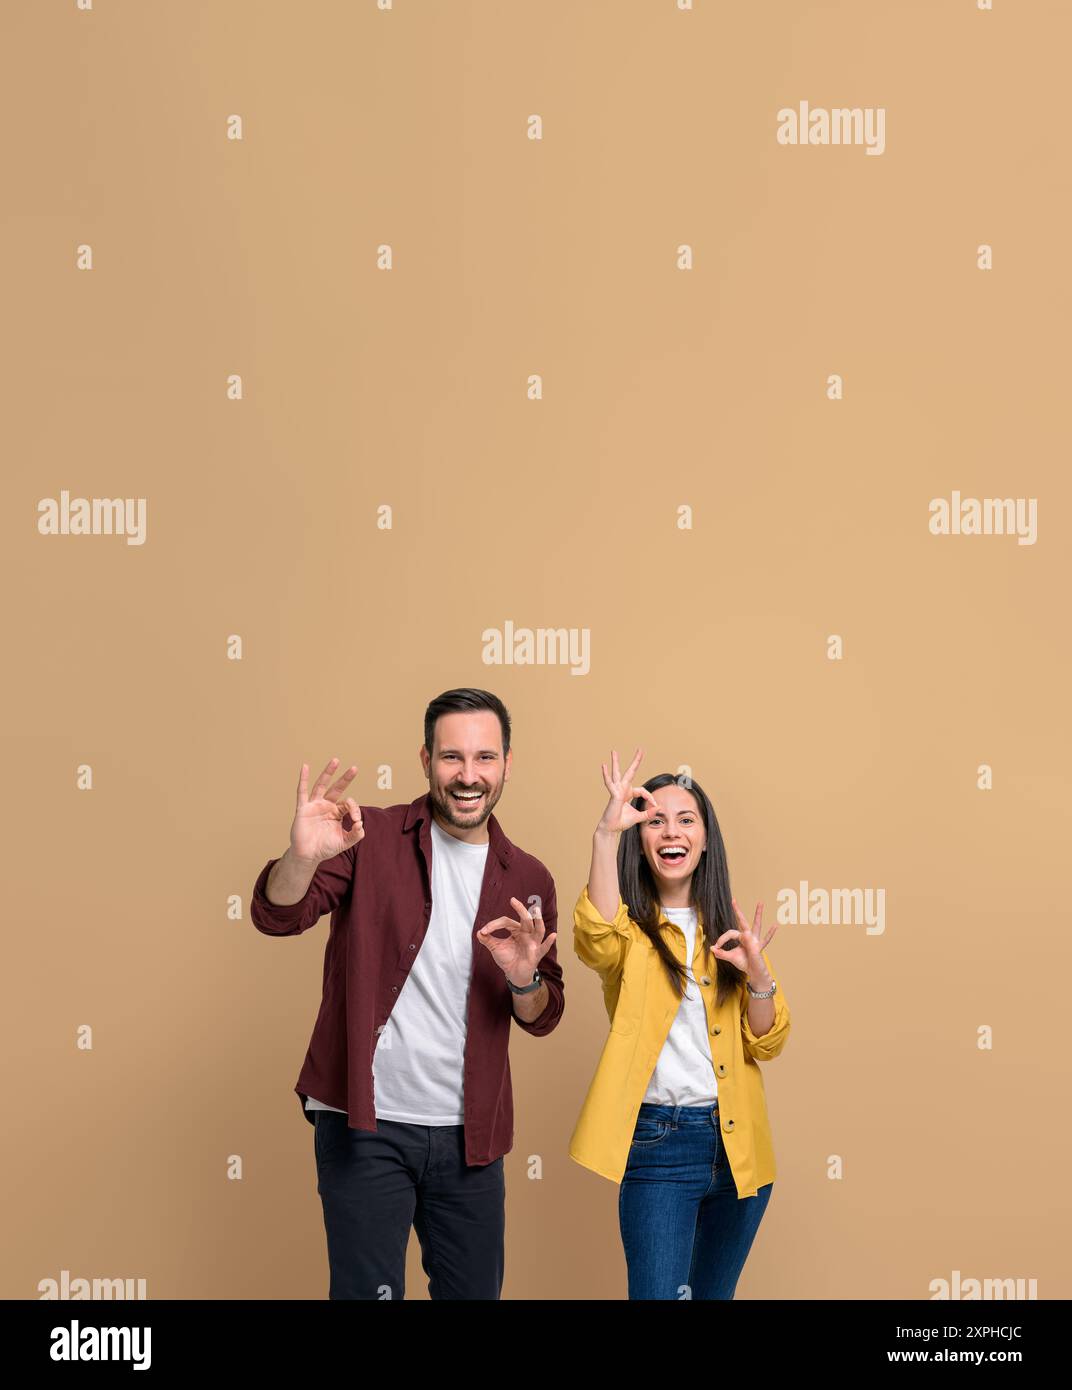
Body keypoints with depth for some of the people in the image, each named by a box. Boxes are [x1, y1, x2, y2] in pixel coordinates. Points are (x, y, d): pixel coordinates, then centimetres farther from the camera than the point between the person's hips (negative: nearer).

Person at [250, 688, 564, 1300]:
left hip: (469, 1136, 4)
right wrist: (303, 857, -41)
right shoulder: (371, 838, -5)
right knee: (368, 1289, 0)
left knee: (475, 1291, 13)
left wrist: (524, 979, -15)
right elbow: (277, 915, -19)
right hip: (365, 1126, -4)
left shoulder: (528, 880, 6)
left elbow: (542, 1018, 9)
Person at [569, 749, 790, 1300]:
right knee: (660, 1293, -10)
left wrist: (758, 976, -13)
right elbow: (597, 939, -27)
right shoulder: (630, 927, -1)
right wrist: (607, 833, -35)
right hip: (659, 1142, -4)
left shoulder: (730, 928, 11)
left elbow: (767, 1044, 6)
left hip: (739, 1145, 4)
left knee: (714, 1292, 16)